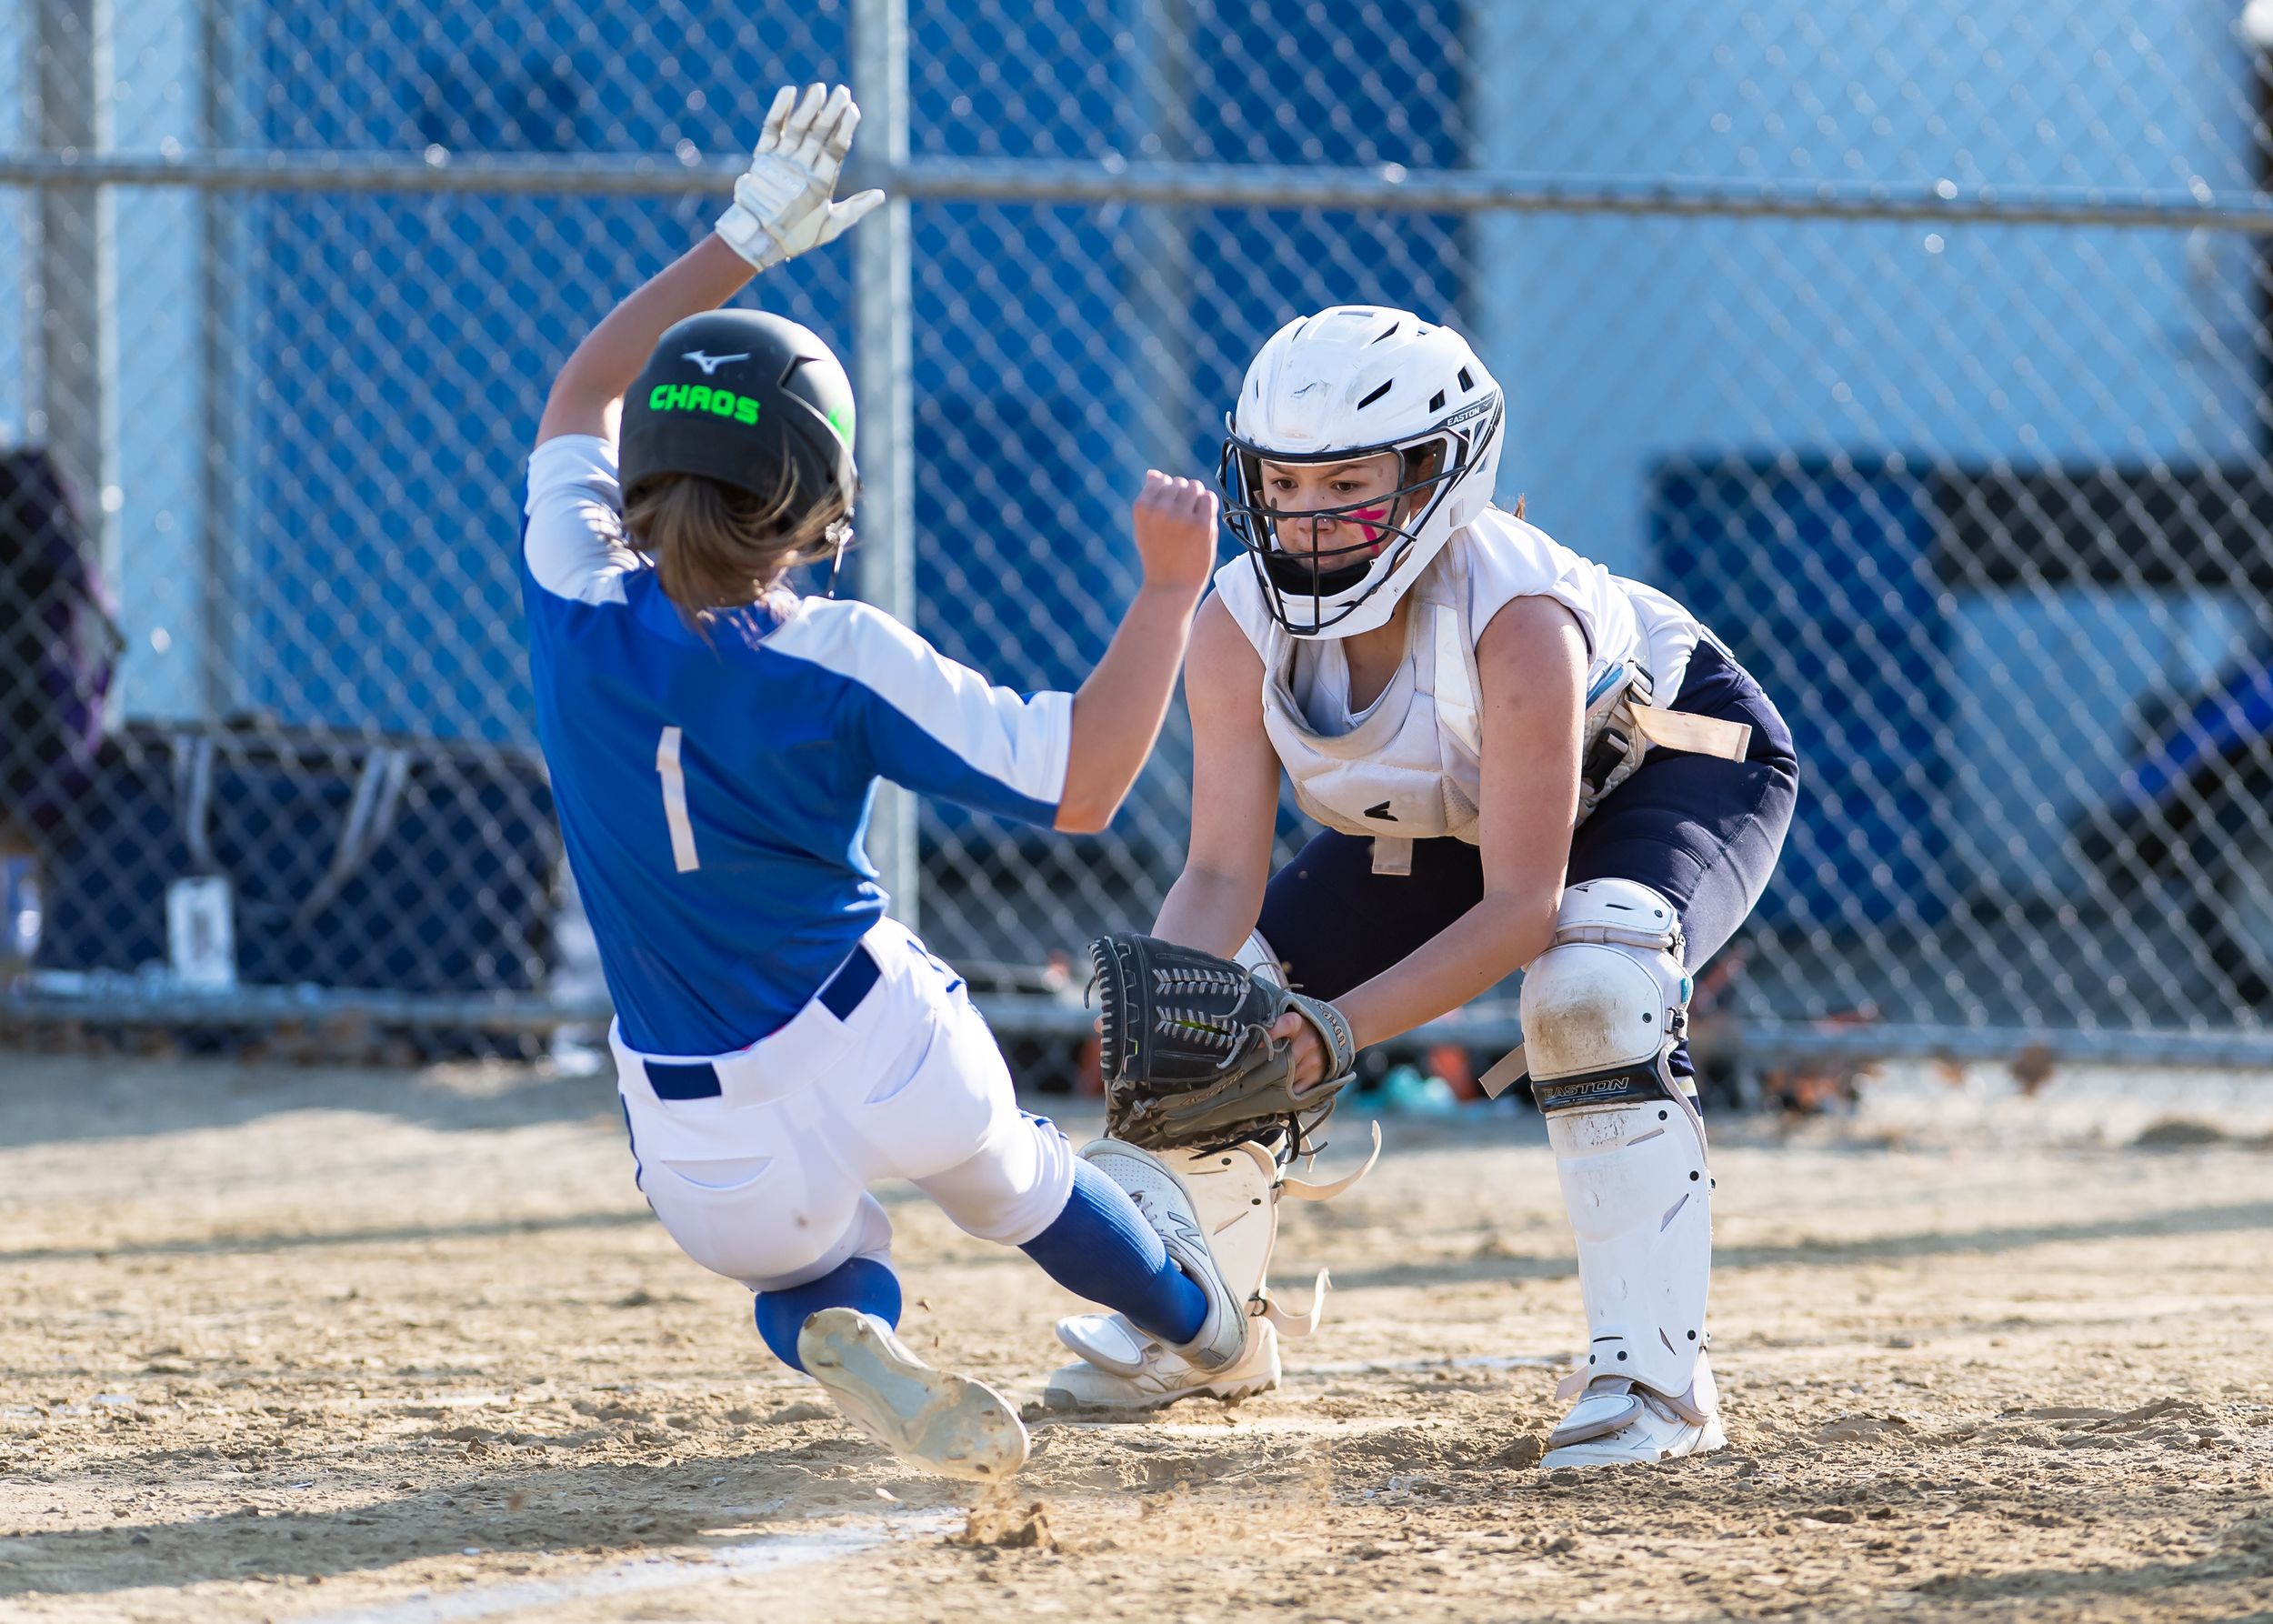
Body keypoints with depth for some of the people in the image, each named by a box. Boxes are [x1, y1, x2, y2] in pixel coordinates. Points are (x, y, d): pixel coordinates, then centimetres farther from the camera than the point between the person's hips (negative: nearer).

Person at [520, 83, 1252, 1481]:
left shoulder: (578, 609, -9)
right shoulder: (839, 662, -17)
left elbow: (583, 395, 11)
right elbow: (1080, 783, -17)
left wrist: (740, 241, 17)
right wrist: (1170, 591, -11)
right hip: (884, 1044, -1)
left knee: (813, 1263, 29)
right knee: (1015, 1182, 32)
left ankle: (840, 1341, -6)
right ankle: (1198, 1313, 55)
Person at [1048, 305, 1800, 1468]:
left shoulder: (1515, 617, -41)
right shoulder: (1240, 624, -25)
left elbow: (1521, 906, -39)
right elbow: (1225, 870, -21)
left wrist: (1341, 1027, -50)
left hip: (1683, 756, -6)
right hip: (1450, 822, 6)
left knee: (1591, 988, -37)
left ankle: (1655, 1377, -30)